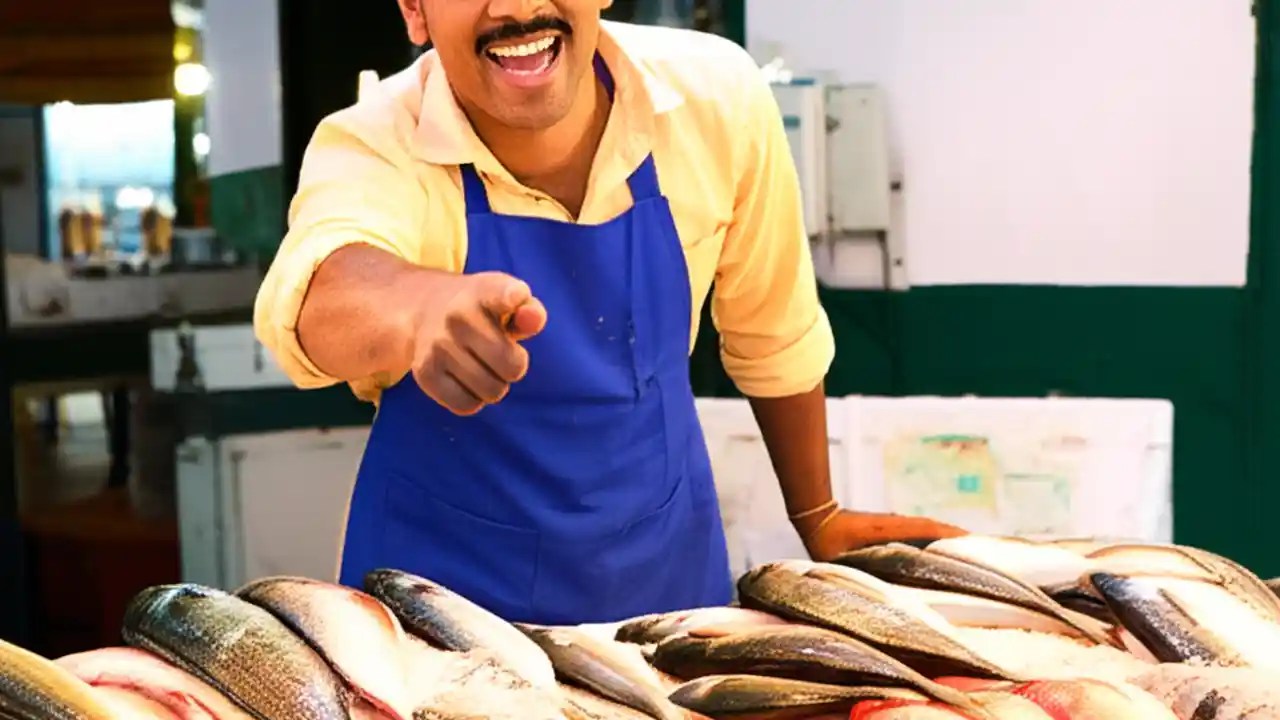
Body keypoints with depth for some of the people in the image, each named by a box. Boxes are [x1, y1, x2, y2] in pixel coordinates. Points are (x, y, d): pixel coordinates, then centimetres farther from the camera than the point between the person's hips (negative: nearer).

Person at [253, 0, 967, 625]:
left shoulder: (718, 94, -15)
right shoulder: (370, 148, -22)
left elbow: (775, 333, -1)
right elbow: (325, 288, -44)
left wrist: (818, 517, 10)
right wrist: (425, 307, -66)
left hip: (667, 569, 3)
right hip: (443, 583, -2)